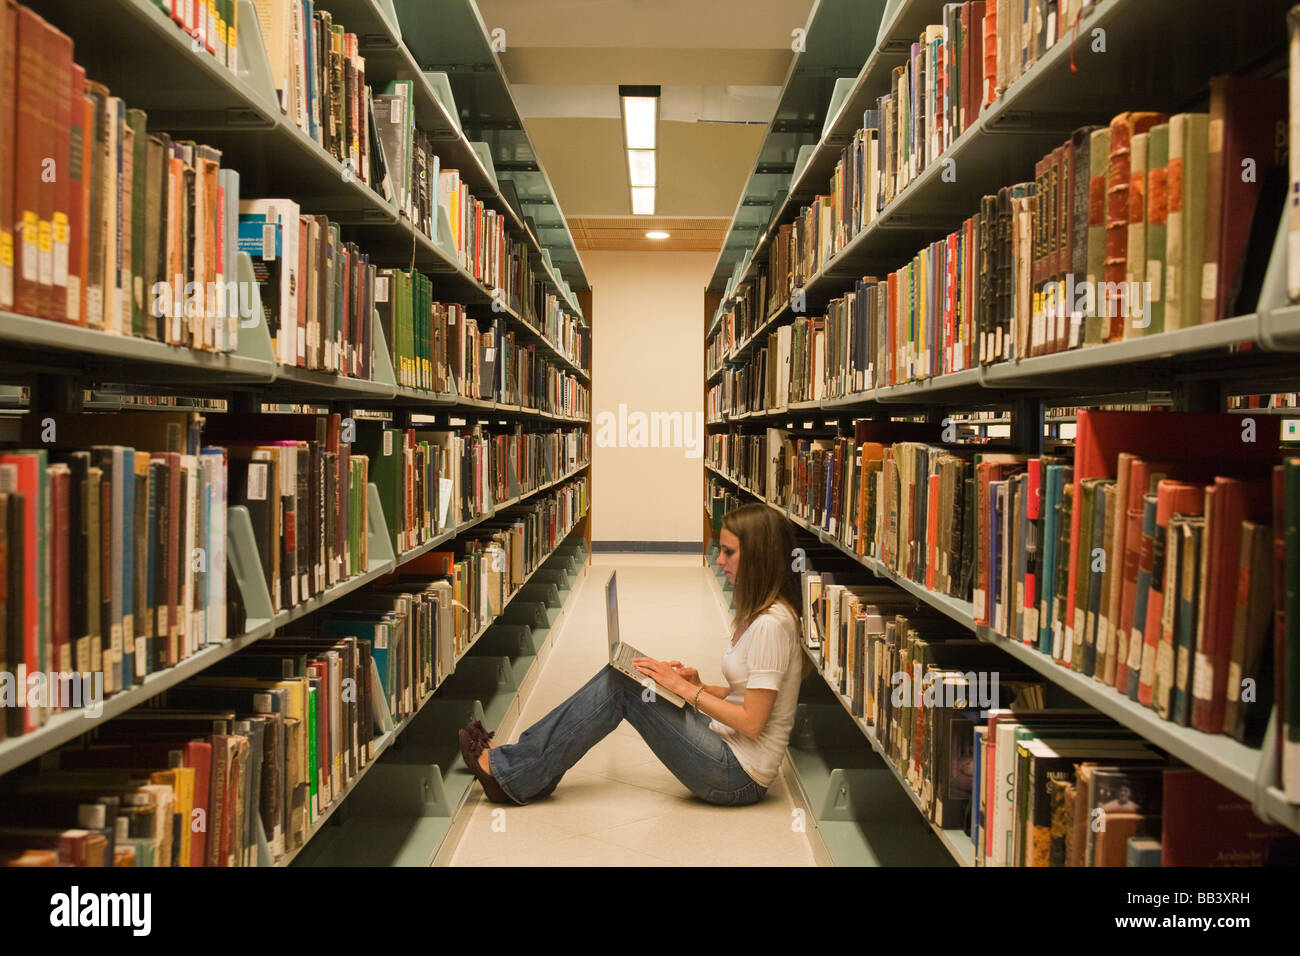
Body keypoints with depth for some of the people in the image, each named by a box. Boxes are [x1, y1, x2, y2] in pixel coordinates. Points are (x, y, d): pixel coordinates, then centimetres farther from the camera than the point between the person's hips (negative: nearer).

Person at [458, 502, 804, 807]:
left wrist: (686, 689, -15)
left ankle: (513, 776, -3)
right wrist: (698, 685, 2)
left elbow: (751, 722, -22)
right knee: (617, 678, -1)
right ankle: (518, 762, 2)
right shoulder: (756, 614, 11)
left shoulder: (771, 624, -20)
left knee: (621, 686, -11)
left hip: (739, 778, -9)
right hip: (728, 750, 9)